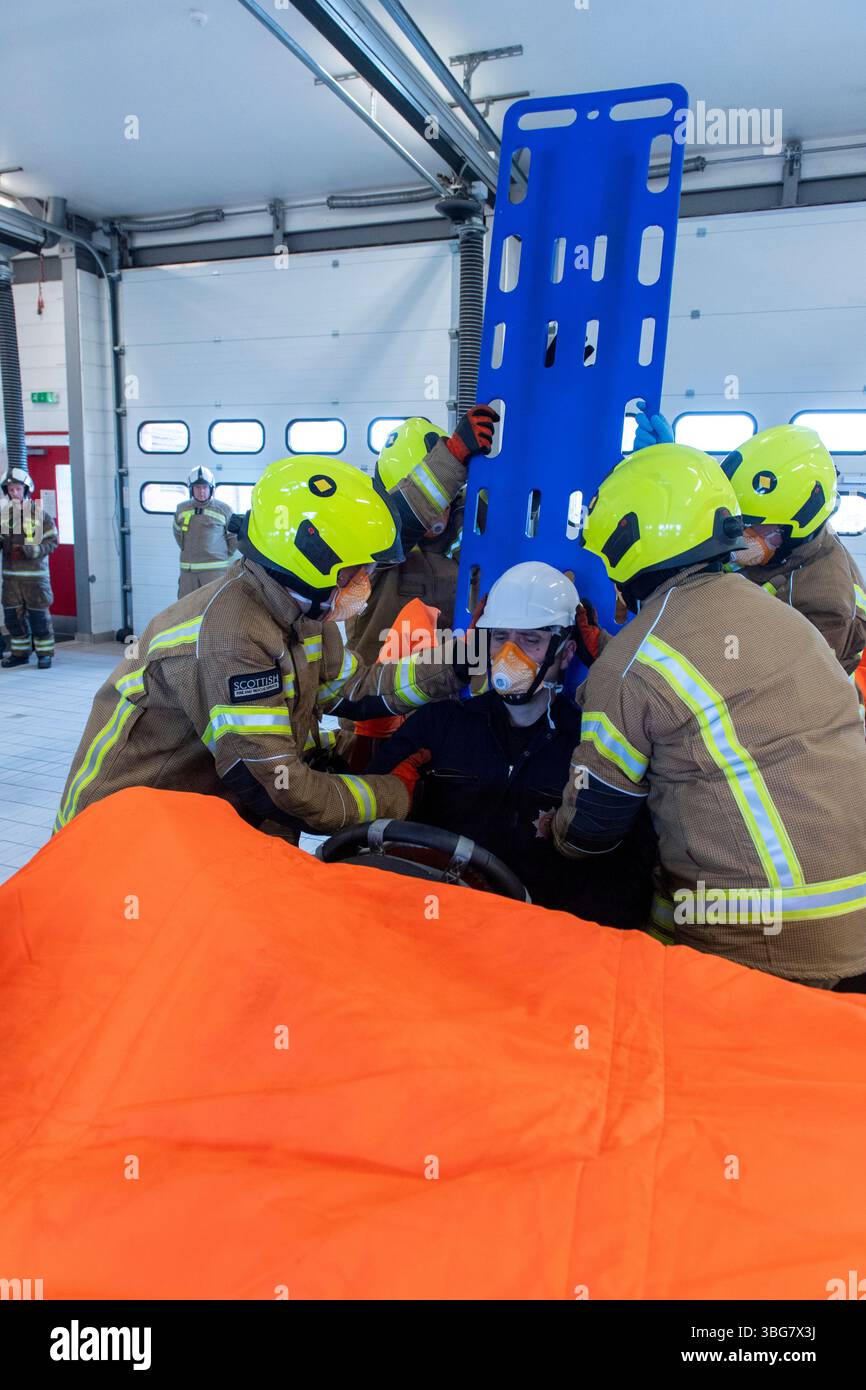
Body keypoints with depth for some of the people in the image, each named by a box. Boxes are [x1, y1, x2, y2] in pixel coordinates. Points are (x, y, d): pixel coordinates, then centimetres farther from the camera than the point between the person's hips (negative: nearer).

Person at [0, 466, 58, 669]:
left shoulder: (40, 513, -5)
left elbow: (52, 541, -4)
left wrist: (35, 550, -19)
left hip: (35, 573, -5)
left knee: (39, 615, -1)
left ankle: (45, 653, 11)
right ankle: (20, 653, 21)